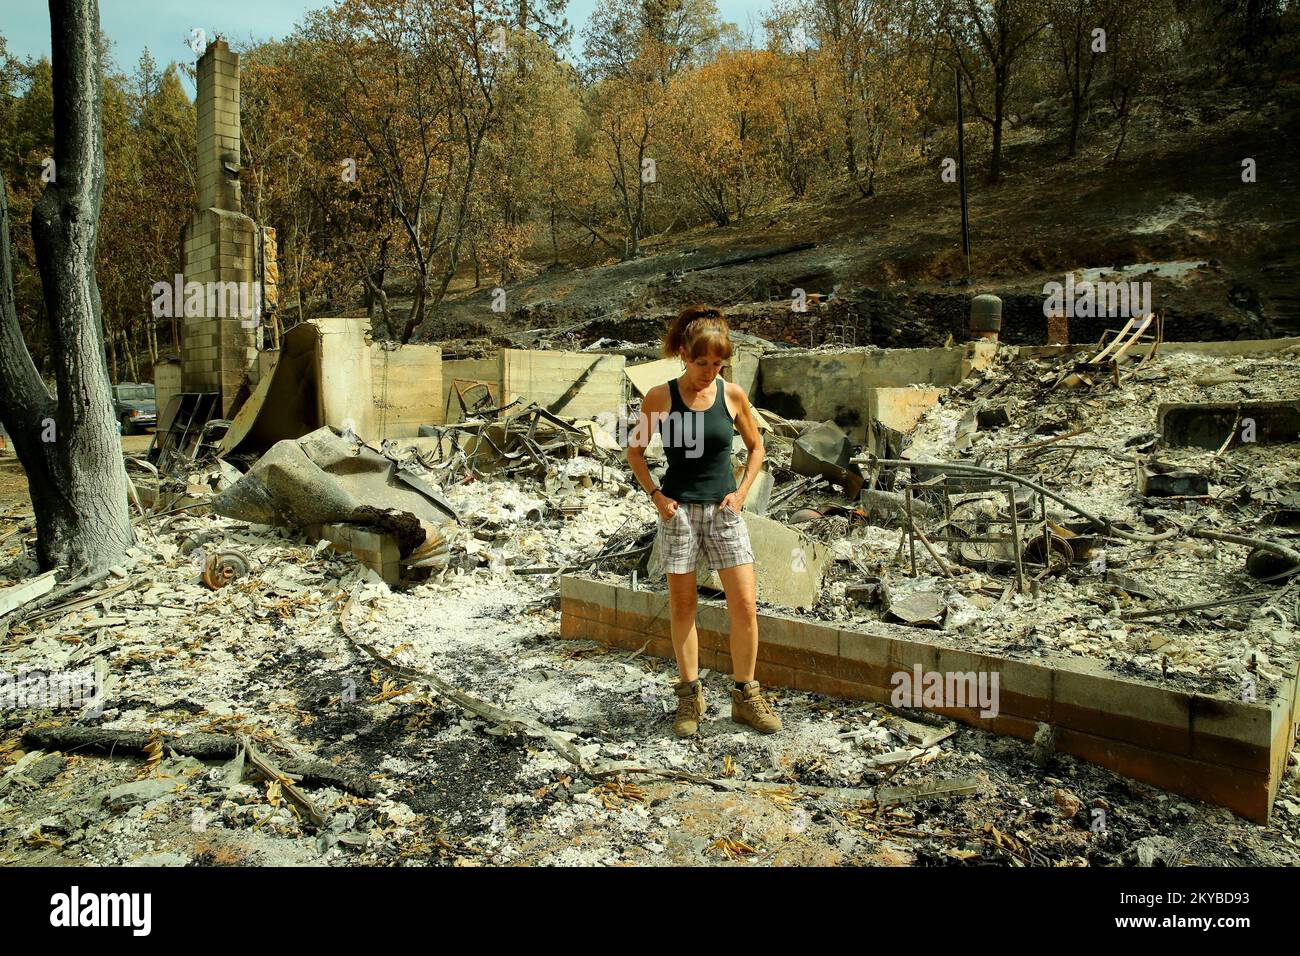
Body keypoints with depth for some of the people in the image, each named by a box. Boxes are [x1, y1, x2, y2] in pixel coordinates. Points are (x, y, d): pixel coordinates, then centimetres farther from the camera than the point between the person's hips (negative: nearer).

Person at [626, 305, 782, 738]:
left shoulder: (732, 395, -1)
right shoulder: (661, 397, -5)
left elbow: (756, 447, 12)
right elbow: (635, 449, 6)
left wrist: (741, 492, 0)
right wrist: (655, 495, -4)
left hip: (724, 511, 1)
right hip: (679, 511, -1)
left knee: (744, 605, -1)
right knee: (682, 607, 6)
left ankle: (746, 696, 15)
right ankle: (690, 697, 20)